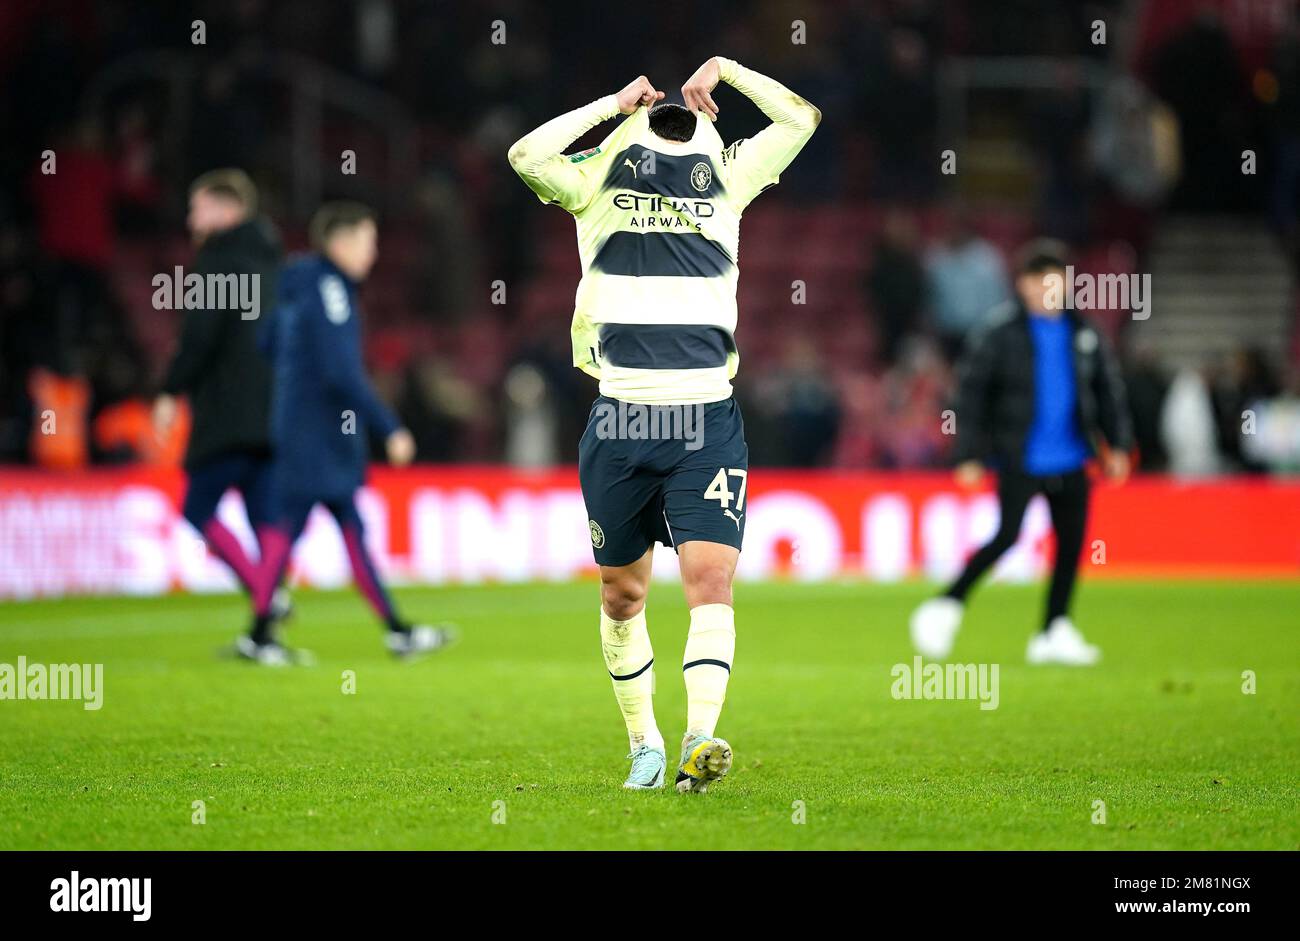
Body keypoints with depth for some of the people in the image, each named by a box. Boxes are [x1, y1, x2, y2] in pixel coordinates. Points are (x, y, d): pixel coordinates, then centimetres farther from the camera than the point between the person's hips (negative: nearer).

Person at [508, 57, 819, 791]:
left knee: (712, 577, -15)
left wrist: (724, 70, 14)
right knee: (623, 593, 8)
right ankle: (644, 743, 22)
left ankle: (700, 742, -24)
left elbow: (801, 119, 12)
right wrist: (616, 102, 1)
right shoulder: (601, 178, 11)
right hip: (621, 420, 0)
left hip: (708, 422, 0)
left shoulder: (728, 178, 16)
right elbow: (527, 155, -7)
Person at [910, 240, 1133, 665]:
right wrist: (970, 456, -9)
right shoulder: (999, 334, -6)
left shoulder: (1083, 333, 8)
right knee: (1007, 536, -12)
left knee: (1072, 541, 4)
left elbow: (1108, 388, 16)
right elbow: (971, 391, -5)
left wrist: (1118, 445, 8)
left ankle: (1055, 631, 14)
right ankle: (946, 609, 0)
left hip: (1070, 460, 5)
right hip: (1019, 461, -5)